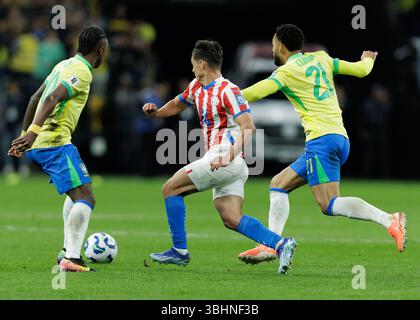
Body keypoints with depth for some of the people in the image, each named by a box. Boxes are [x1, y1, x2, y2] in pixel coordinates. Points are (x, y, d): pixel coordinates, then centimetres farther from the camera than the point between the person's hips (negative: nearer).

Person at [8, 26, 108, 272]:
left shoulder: (64, 65, 20)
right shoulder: (82, 71, -9)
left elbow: (35, 98, 26)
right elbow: (52, 99, -22)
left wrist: (26, 133, 31)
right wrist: (34, 131, -31)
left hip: (37, 143, 10)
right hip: (55, 143, -10)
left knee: (77, 193, 24)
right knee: (85, 198, -13)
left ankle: (69, 250, 21)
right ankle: (71, 258, -24)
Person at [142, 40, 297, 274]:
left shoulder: (227, 91, -12)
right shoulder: (197, 87, 17)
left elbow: (248, 127, -19)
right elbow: (177, 105, 35)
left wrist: (229, 156, -30)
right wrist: (156, 112, 14)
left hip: (227, 160, -9)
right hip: (222, 162, 9)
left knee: (170, 189, -2)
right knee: (232, 219, -1)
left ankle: (179, 251, 1)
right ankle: (280, 244, -11)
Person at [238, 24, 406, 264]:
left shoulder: (286, 72, -2)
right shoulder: (321, 58, 16)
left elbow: (256, 93, -14)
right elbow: (361, 70, 19)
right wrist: (368, 60, 42)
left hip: (322, 139, -9)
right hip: (341, 139, 9)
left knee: (329, 205, -16)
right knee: (278, 185, 13)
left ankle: (390, 221, -29)